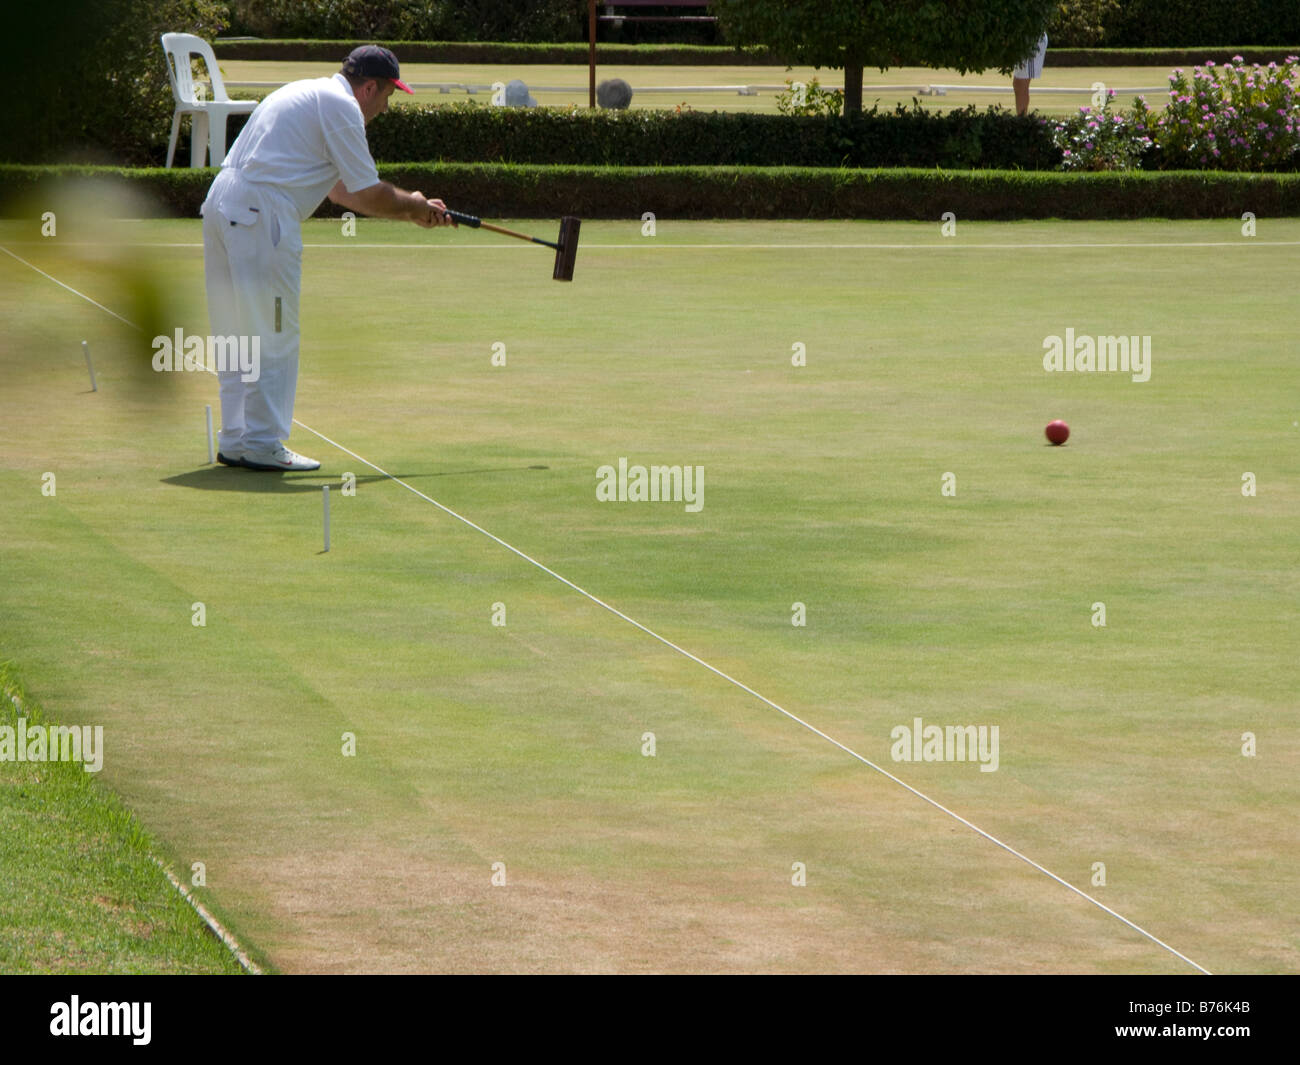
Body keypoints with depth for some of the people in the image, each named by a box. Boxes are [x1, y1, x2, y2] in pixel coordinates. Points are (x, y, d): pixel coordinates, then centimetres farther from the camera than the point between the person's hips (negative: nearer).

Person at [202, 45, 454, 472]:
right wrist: (413, 206, 12)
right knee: (274, 336, -3)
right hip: (261, 215, -10)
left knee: (237, 332, 14)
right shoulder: (341, 106, -6)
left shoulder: (309, 93, 26)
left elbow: (343, 189, 31)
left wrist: (412, 206, 27)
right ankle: (262, 444, 0)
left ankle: (235, 441, 19)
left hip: (222, 203, 10)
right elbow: (370, 196, -7)